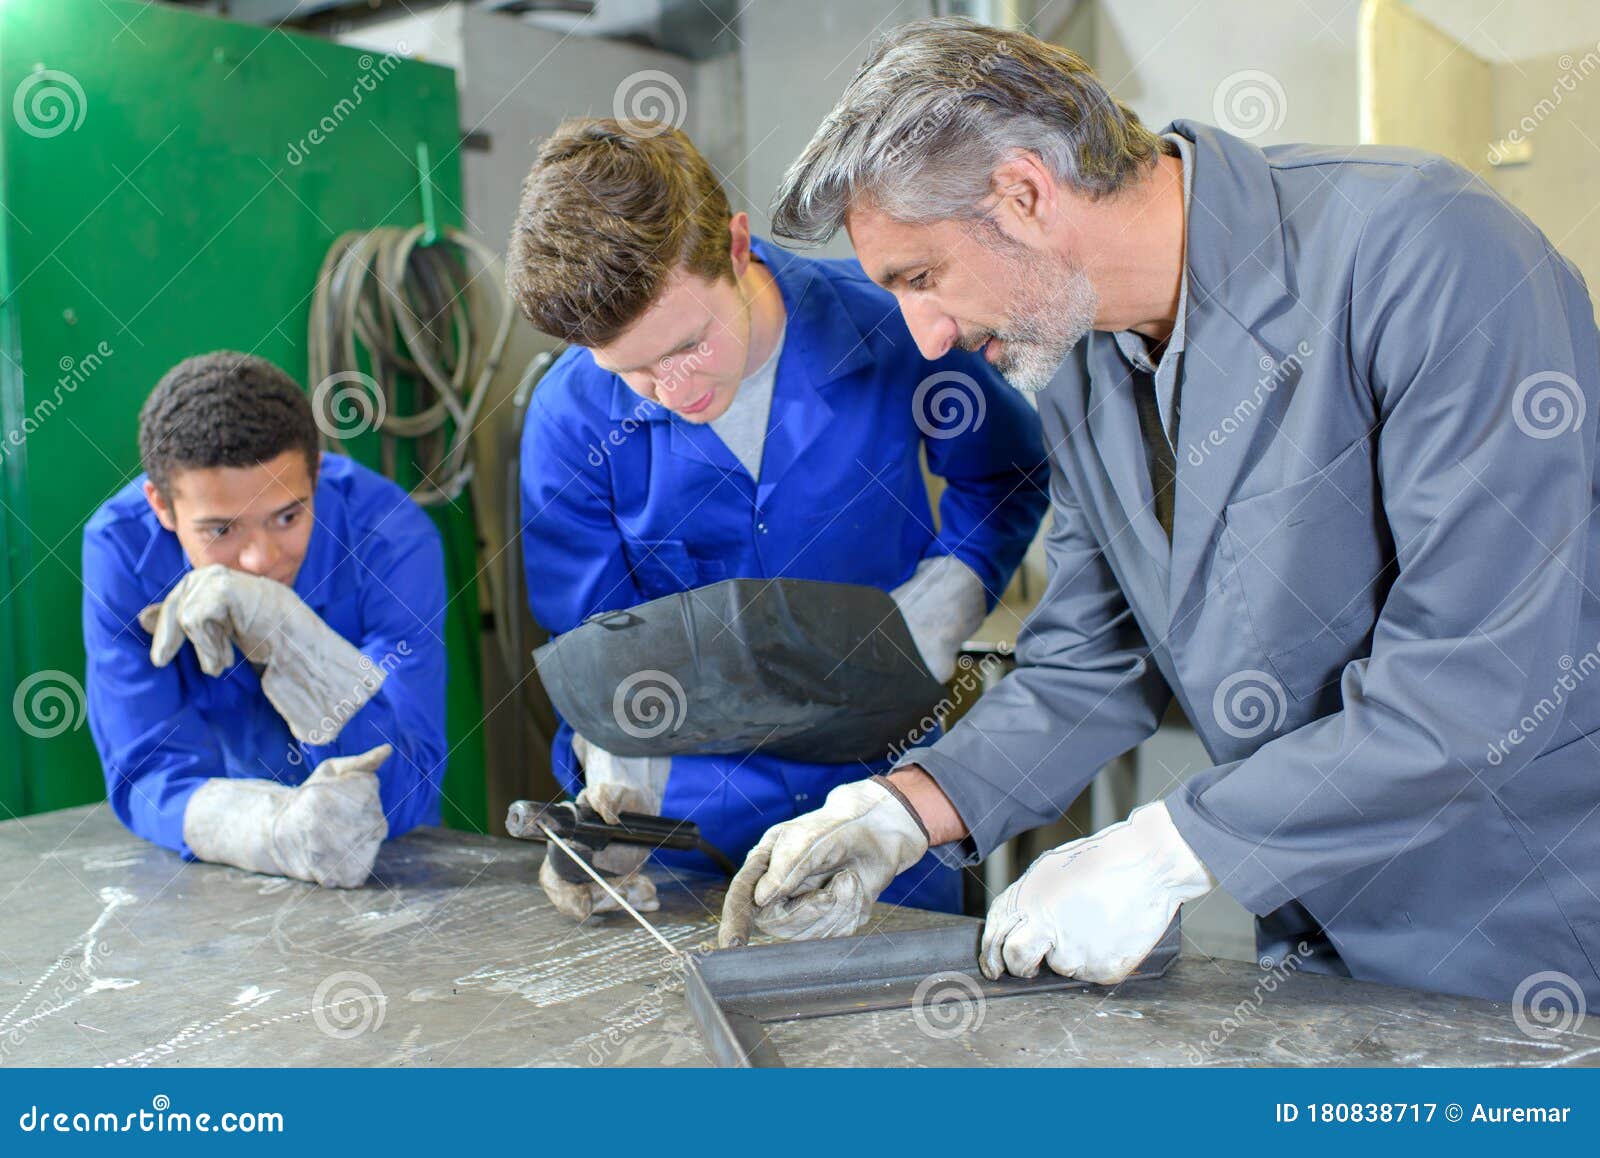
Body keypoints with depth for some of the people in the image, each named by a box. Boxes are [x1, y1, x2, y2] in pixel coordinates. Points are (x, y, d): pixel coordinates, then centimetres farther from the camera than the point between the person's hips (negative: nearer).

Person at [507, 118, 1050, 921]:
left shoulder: (888, 326, -14)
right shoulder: (571, 417, -12)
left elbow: (1006, 472, 5)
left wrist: (947, 598, -10)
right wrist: (617, 773, -21)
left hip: (881, 789, -1)